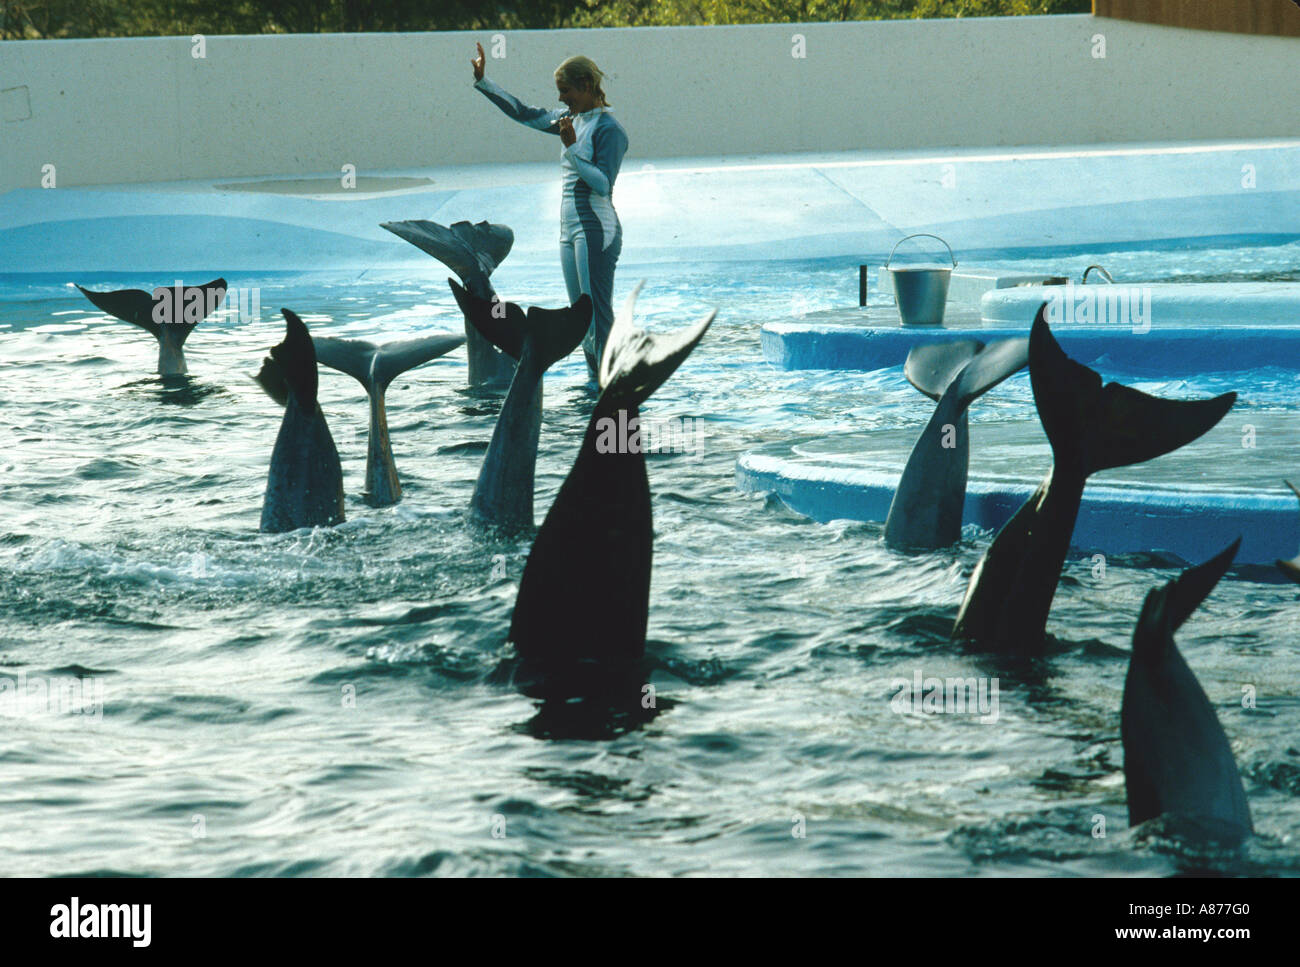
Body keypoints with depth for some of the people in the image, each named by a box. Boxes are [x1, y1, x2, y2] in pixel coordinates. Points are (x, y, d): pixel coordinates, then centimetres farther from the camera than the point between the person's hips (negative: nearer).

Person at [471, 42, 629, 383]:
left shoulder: (609, 130, -10)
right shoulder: (573, 119, 14)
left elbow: (602, 184, -19)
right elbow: (525, 114, 23)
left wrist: (571, 147, -21)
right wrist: (483, 82, 21)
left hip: (596, 231, -9)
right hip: (570, 231, 9)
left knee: (600, 318, -12)